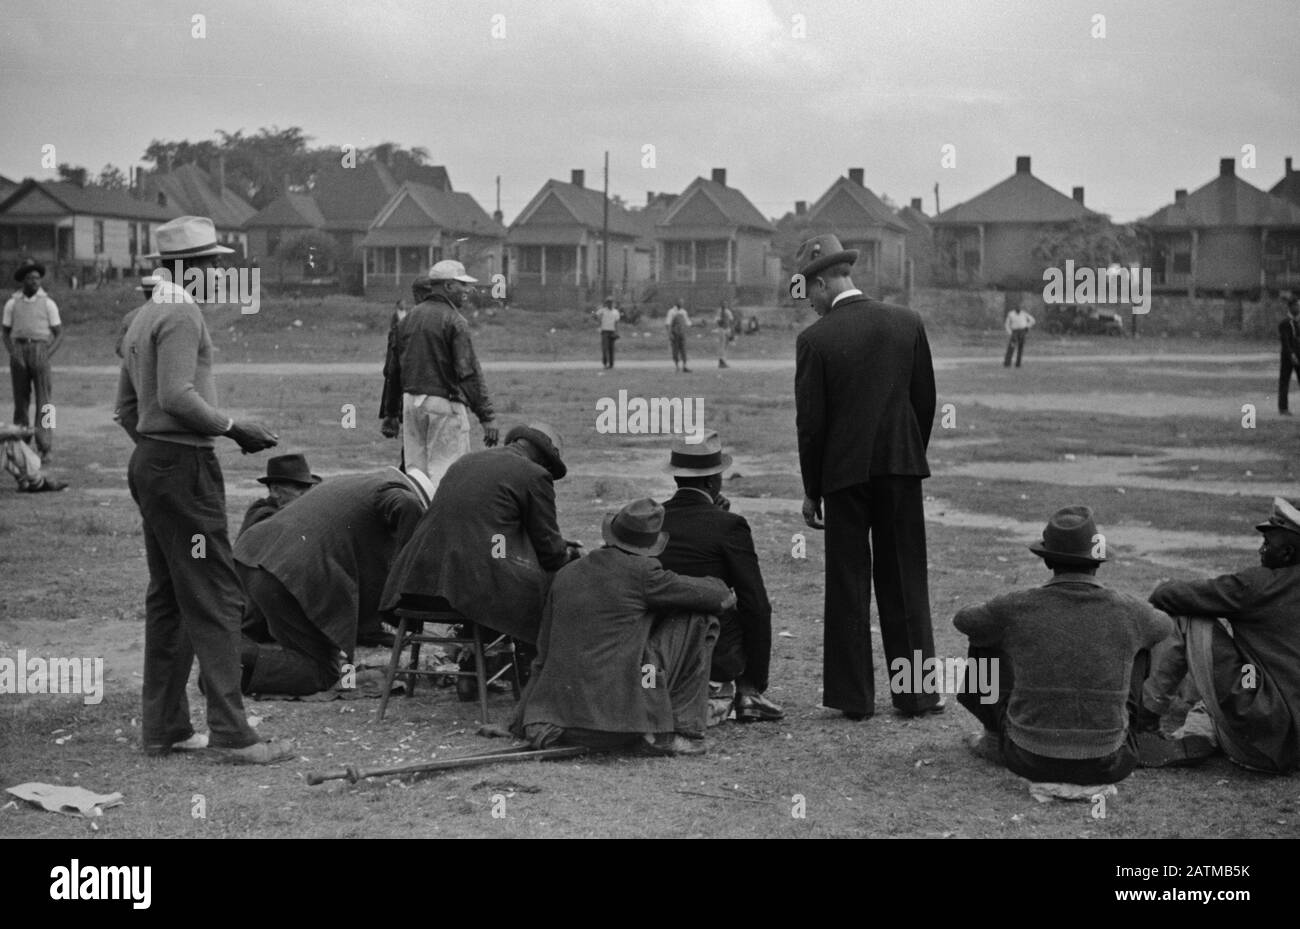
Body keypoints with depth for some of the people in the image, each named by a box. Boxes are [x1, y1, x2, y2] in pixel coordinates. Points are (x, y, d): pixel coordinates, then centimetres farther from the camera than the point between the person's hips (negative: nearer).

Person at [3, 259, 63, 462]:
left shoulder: (48, 303, 2)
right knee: (20, 399, 4)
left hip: (40, 352, -2)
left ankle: (44, 449, -8)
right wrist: (12, 353, -4)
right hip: (18, 350, 2)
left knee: (43, 400, -7)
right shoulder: (12, 304, 7)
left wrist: (47, 355, -11)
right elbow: (6, 333, 13)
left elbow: (59, 335, 3)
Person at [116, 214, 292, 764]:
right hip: (184, 467, -11)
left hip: (149, 462, 11)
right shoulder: (182, 314, -12)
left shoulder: (143, 318, 19)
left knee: (167, 598, 13)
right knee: (214, 600, -9)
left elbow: (125, 408, 21)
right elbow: (177, 396, -23)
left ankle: (164, 729, 18)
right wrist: (232, 428, -15)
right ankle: (231, 734, -9)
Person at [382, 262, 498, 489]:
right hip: (444, 403, -7)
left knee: (414, 472, 11)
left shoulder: (407, 318, 12)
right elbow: (469, 372, -14)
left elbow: (392, 370, 16)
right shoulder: (454, 321, -8)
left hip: (410, 401, 7)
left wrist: (390, 412, 23)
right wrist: (487, 416, -14)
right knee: (445, 475, -6)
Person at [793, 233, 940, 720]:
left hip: (844, 472, -3)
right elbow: (926, 400, 5)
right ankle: (917, 693, 13)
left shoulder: (814, 339, -9)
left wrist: (812, 490, 2)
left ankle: (853, 697, 9)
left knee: (847, 586, 6)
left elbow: (811, 422, -7)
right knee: (905, 583, 10)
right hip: (901, 466, 3)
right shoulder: (906, 323, 1)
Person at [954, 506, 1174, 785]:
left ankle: (999, 739, 34)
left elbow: (963, 621, 15)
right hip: (1106, 766, 1)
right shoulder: (1127, 611, -6)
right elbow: (1164, 626, 21)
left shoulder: (1016, 607, -9)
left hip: (1031, 761, 0)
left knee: (986, 641, 17)